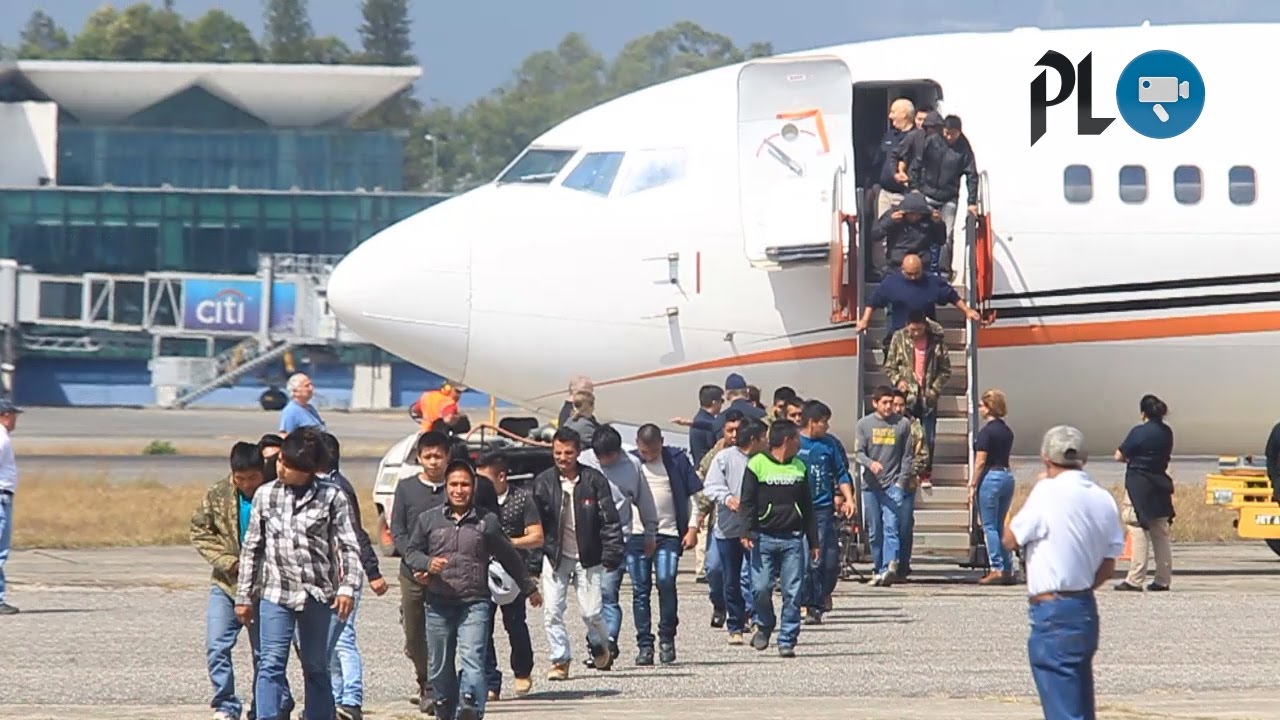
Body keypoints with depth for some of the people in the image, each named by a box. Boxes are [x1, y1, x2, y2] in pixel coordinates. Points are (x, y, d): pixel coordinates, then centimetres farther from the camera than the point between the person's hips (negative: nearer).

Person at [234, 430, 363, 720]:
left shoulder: (331, 497, -2)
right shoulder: (265, 495, 5)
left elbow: (349, 545, -3)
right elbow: (251, 548, 11)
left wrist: (348, 586, -16)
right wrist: (244, 595, 10)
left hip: (317, 595, -1)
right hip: (276, 594, 1)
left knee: (316, 668, 9)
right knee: (271, 665, -9)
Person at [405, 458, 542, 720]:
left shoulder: (487, 521, 6)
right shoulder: (428, 520, 9)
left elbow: (509, 558, 16)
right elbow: (411, 553, 15)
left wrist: (530, 588, 25)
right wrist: (428, 564, -8)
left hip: (475, 603, -2)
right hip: (438, 604, 2)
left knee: (472, 659, -17)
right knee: (440, 666, 7)